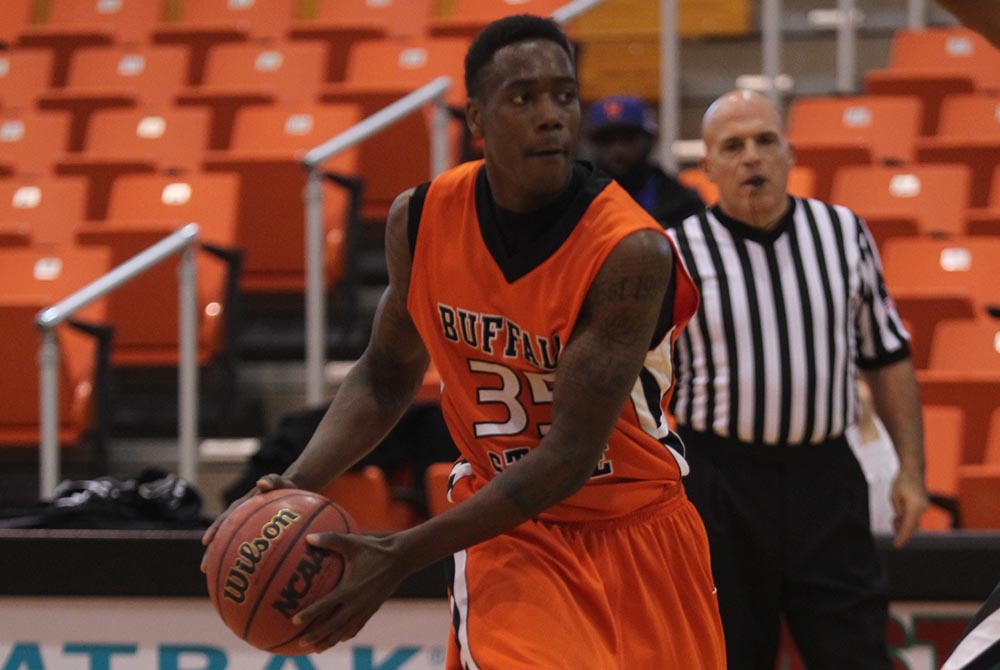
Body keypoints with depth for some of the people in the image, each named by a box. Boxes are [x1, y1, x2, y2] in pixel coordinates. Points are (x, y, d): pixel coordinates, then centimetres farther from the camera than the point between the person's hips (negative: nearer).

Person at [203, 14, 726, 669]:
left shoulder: (631, 251, -25)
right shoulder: (423, 219, -9)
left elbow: (568, 457, -27)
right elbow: (387, 374, 8)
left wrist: (401, 557, -30)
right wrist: (298, 485, -10)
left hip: (637, 534, -1)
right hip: (506, 530, 1)